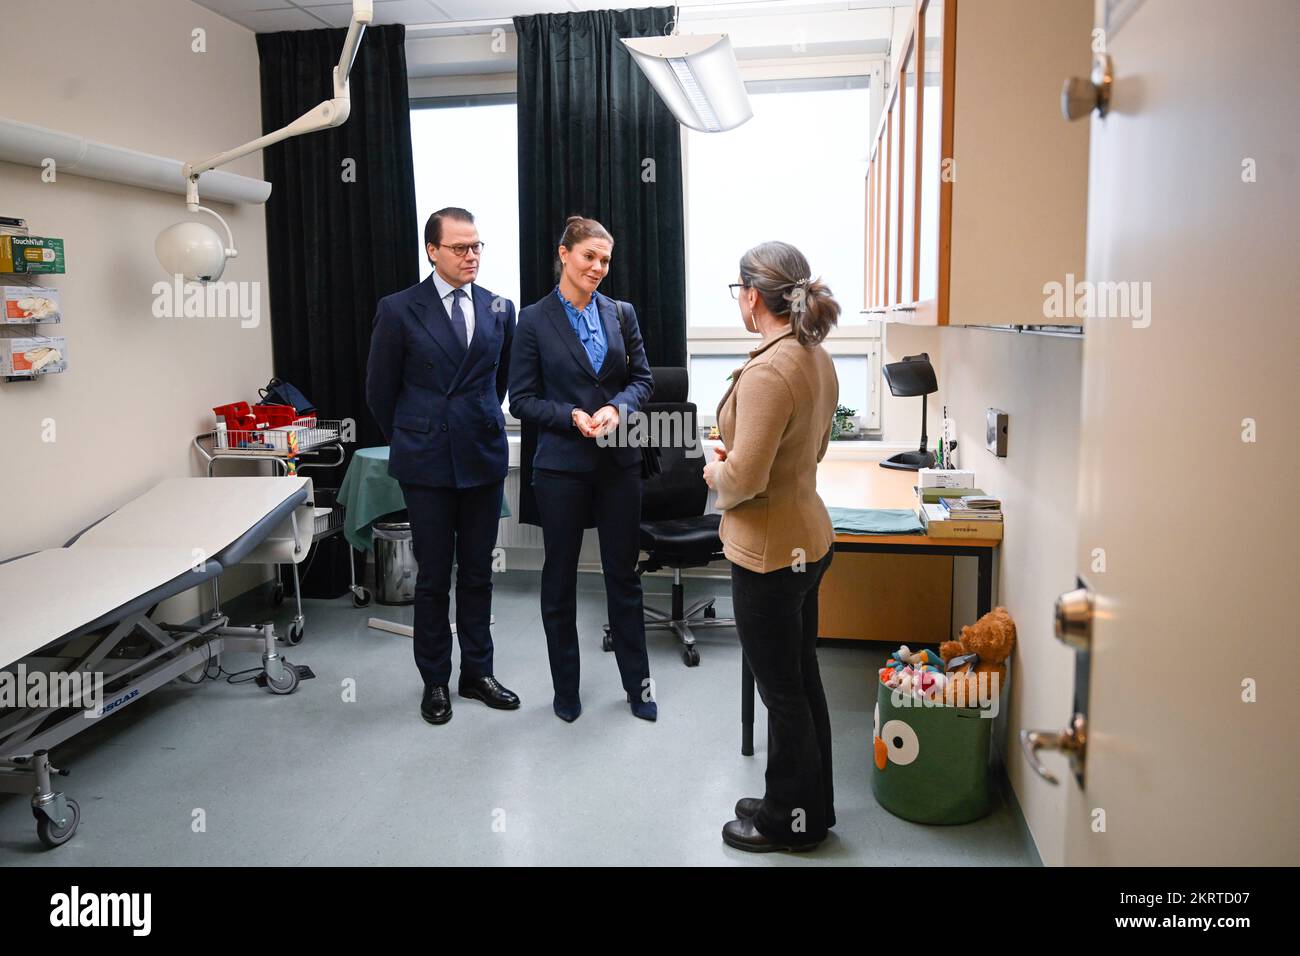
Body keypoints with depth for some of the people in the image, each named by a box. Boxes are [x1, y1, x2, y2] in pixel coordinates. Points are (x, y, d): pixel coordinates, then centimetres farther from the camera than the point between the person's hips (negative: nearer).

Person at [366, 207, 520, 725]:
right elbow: (380, 389, 4)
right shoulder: (399, 310, -4)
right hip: (426, 463, -3)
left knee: (478, 573, 11)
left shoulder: (500, 309, 6)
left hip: (484, 457, 3)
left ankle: (478, 672, 24)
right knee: (433, 576, 6)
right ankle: (435, 681, 20)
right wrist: (408, 438, 11)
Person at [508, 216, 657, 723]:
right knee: (560, 576, 10)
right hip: (562, 465, -2)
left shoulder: (621, 314, 5)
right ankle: (565, 688, 26)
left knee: (623, 572, 10)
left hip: (619, 462, 2)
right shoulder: (534, 320, -4)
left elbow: (642, 377, 7)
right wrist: (572, 416, -19)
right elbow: (522, 399, -4)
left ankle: (637, 682, 25)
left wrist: (617, 407, -13)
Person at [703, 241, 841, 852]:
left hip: (769, 554, -10)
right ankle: (811, 806, 38)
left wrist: (716, 474, -5)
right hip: (807, 538, 10)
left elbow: (745, 477, -27)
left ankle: (790, 822, 27)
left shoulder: (768, 372, -25)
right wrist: (736, 458, 8)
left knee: (782, 693, 7)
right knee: (802, 680, 21)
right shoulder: (817, 359, 5)